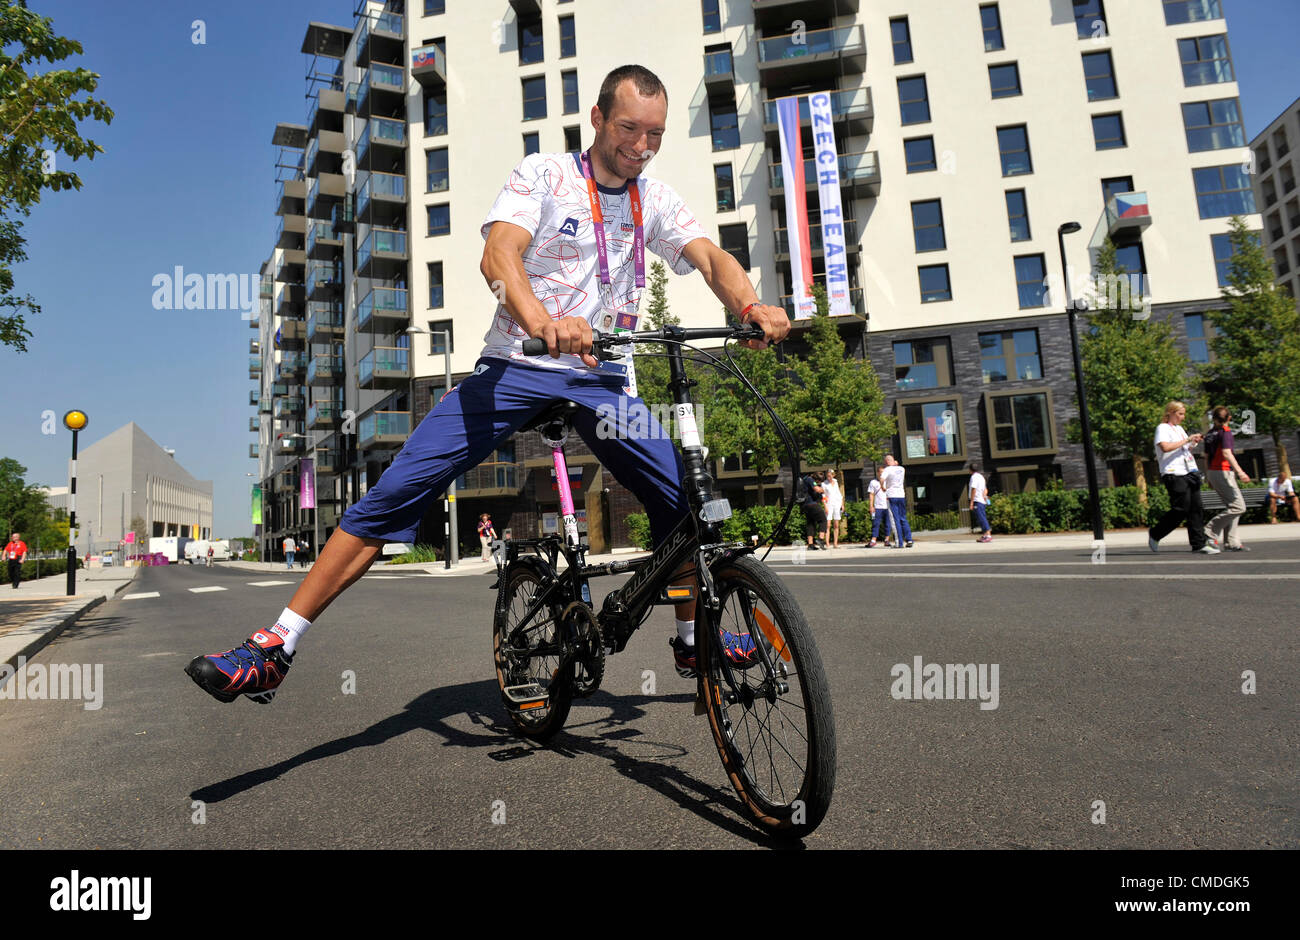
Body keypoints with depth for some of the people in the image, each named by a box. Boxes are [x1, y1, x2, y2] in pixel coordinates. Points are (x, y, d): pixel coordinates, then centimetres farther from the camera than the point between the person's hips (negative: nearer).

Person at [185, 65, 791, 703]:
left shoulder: (654, 198, 9)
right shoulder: (542, 175, -3)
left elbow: (711, 258, -5)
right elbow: (499, 253, -20)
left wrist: (751, 306, -29)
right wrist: (540, 320, -43)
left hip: (603, 379, 4)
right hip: (517, 368, -3)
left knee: (684, 498, -7)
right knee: (398, 491, -14)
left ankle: (694, 638, 19)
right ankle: (275, 647, -5)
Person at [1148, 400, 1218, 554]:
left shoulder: (1179, 428, 23)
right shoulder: (1162, 428, -4)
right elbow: (1165, 447, -21)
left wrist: (1193, 443, 12)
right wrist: (1187, 440, -17)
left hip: (1190, 472, 9)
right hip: (1174, 474, -9)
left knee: (1196, 509, 3)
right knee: (1181, 510, -10)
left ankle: (1199, 543, 5)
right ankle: (1154, 534, 6)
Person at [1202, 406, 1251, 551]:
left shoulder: (1210, 434, 14)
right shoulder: (1225, 431, -9)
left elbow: (1206, 457, 18)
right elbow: (1226, 453, -21)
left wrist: (1208, 477, 24)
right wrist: (1240, 471, -27)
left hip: (1212, 472, 9)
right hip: (1222, 472, -9)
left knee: (1232, 506, 10)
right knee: (1238, 506, -10)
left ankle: (1231, 542, 8)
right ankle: (1211, 531, -12)